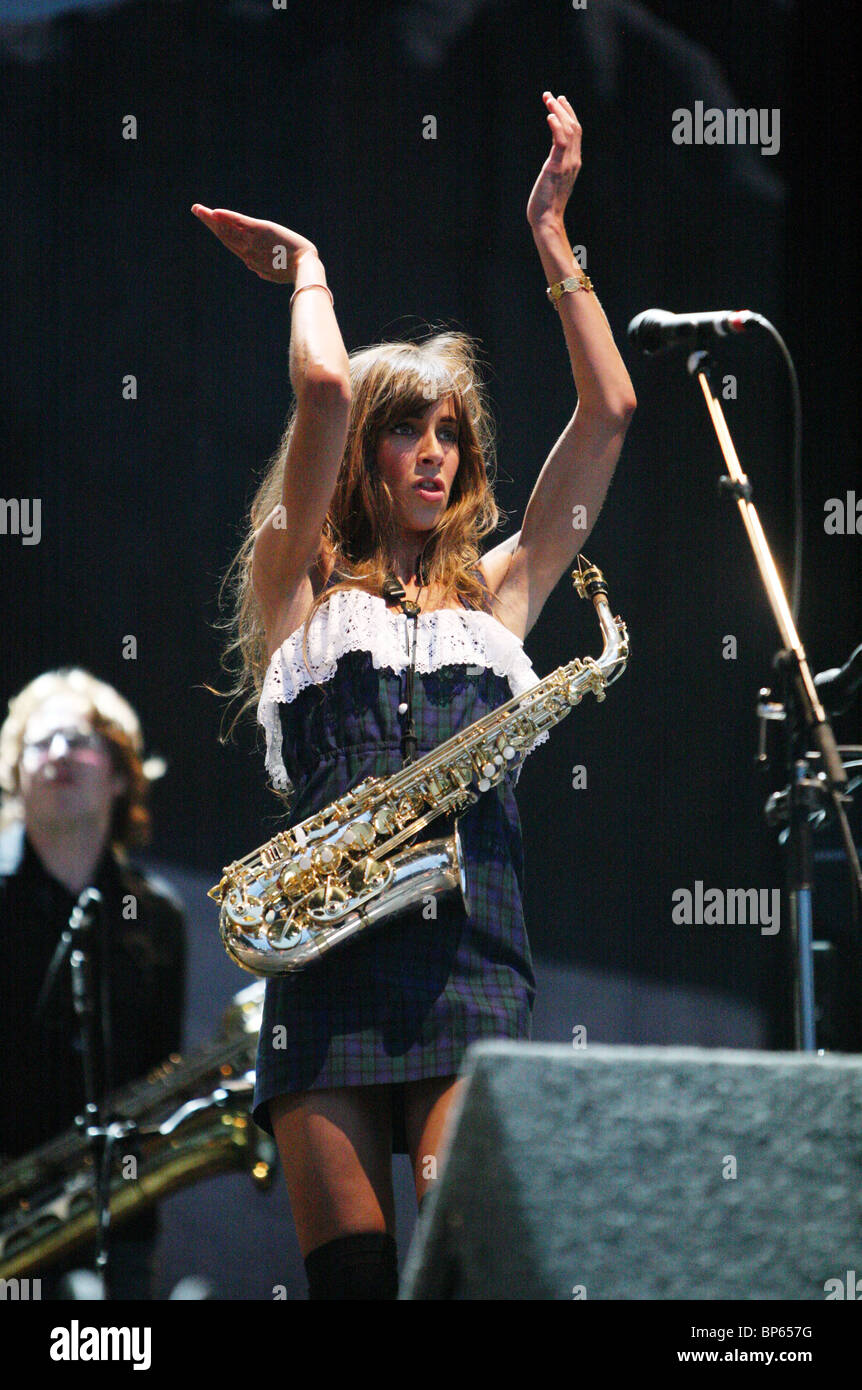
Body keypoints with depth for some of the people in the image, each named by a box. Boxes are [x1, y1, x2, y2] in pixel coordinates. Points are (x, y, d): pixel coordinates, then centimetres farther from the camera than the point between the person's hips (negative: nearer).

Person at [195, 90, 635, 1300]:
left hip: (473, 967, 1)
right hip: (329, 964, -1)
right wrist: (308, 277, 16)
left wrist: (551, 238, 19)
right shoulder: (299, 588, 13)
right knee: (352, 1274, -6)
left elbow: (608, 415, 17)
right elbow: (326, 391, -2)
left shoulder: (497, 597, 21)